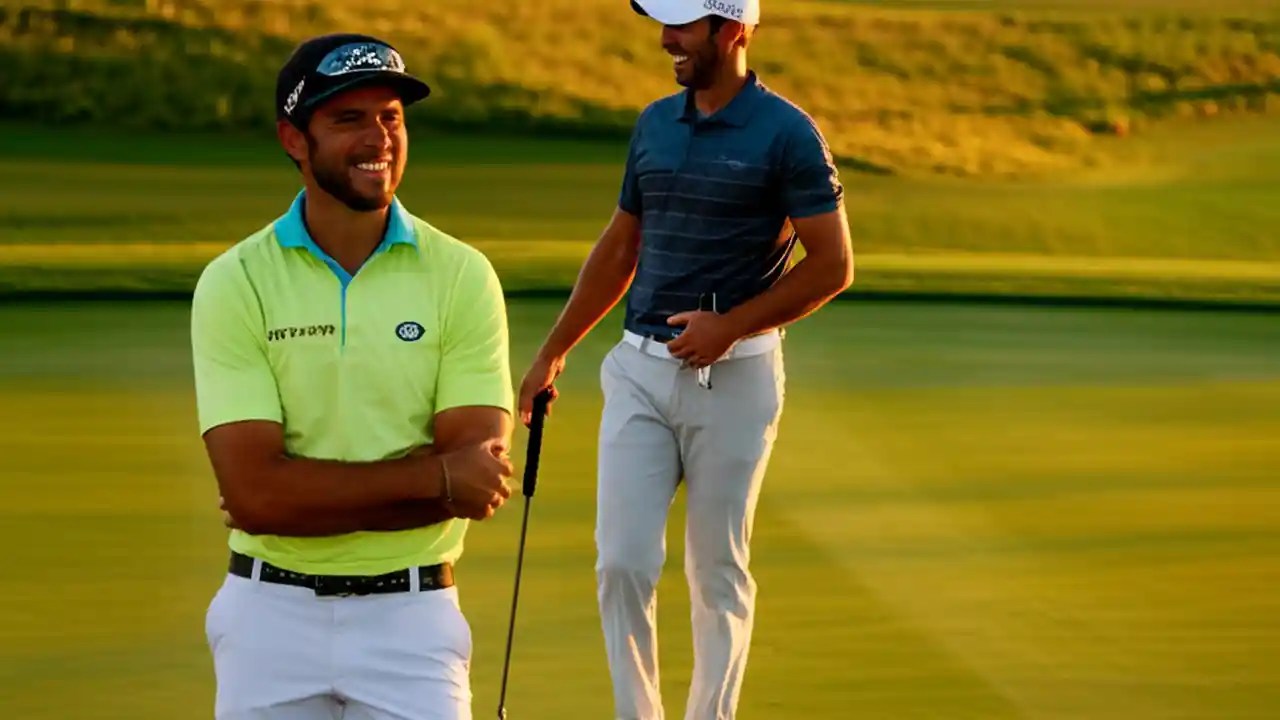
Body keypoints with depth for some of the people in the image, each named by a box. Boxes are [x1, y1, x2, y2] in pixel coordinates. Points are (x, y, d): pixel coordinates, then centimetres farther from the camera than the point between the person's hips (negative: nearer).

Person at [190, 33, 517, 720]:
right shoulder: (233, 284, -5)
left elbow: (477, 482, -10)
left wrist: (303, 496, -15)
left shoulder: (461, 276, -2)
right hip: (272, 613, 0)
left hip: (410, 616, 0)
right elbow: (254, 491, -13)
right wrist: (433, 476, -16)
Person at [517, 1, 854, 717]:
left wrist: (730, 325, -16)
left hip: (734, 376, -5)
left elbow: (833, 265, -9)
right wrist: (553, 354, 18)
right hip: (639, 369, 5)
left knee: (718, 572, 4)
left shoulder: (787, 133, -8)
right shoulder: (655, 123, 9)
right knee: (623, 563, -2)